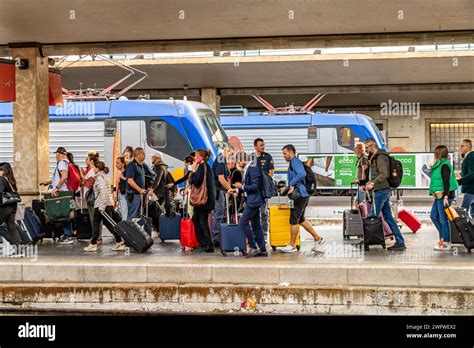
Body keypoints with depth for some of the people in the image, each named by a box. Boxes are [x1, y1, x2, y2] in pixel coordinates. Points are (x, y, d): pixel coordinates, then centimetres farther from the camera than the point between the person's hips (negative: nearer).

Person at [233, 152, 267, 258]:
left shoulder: (252, 168, -16)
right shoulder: (248, 169, 15)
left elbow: (255, 186, -21)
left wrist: (242, 186, -13)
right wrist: (240, 187, 12)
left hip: (253, 200, -10)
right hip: (252, 201, 10)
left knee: (243, 222, -11)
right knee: (256, 225, 11)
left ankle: (253, 247, -8)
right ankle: (262, 250, 14)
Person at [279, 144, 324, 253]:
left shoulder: (295, 162, -11)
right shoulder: (294, 162, 20)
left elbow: (302, 174, -29)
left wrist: (291, 184, -22)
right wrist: (286, 188, 20)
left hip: (300, 195, -10)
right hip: (302, 195, 10)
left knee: (294, 220, -3)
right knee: (300, 219, 16)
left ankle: (292, 246, 3)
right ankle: (317, 238, 20)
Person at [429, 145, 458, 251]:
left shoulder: (444, 165, -14)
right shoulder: (439, 165, 15)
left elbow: (446, 182, -20)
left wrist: (446, 196, -25)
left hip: (444, 195, -10)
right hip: (439, 195, 10)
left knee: (443, 219, -5)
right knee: (434, 216, 15)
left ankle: (446, 243, 1)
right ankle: (443, 237, 21)